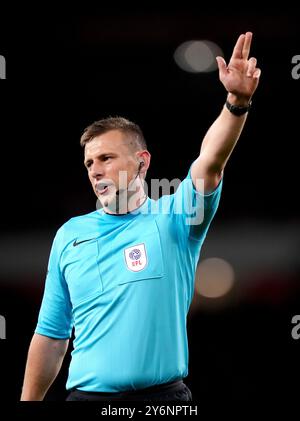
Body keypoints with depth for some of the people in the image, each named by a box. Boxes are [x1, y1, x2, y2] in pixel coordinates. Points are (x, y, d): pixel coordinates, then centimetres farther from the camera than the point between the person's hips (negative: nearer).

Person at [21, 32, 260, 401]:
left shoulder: (172, 220, -1)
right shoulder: (70, 235, 7)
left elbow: (211, 162, -19)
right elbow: (51, 334, 10)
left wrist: (237, 101, -35)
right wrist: (29, 403, 7)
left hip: (164, 395, -2)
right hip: (87, 393, 2)